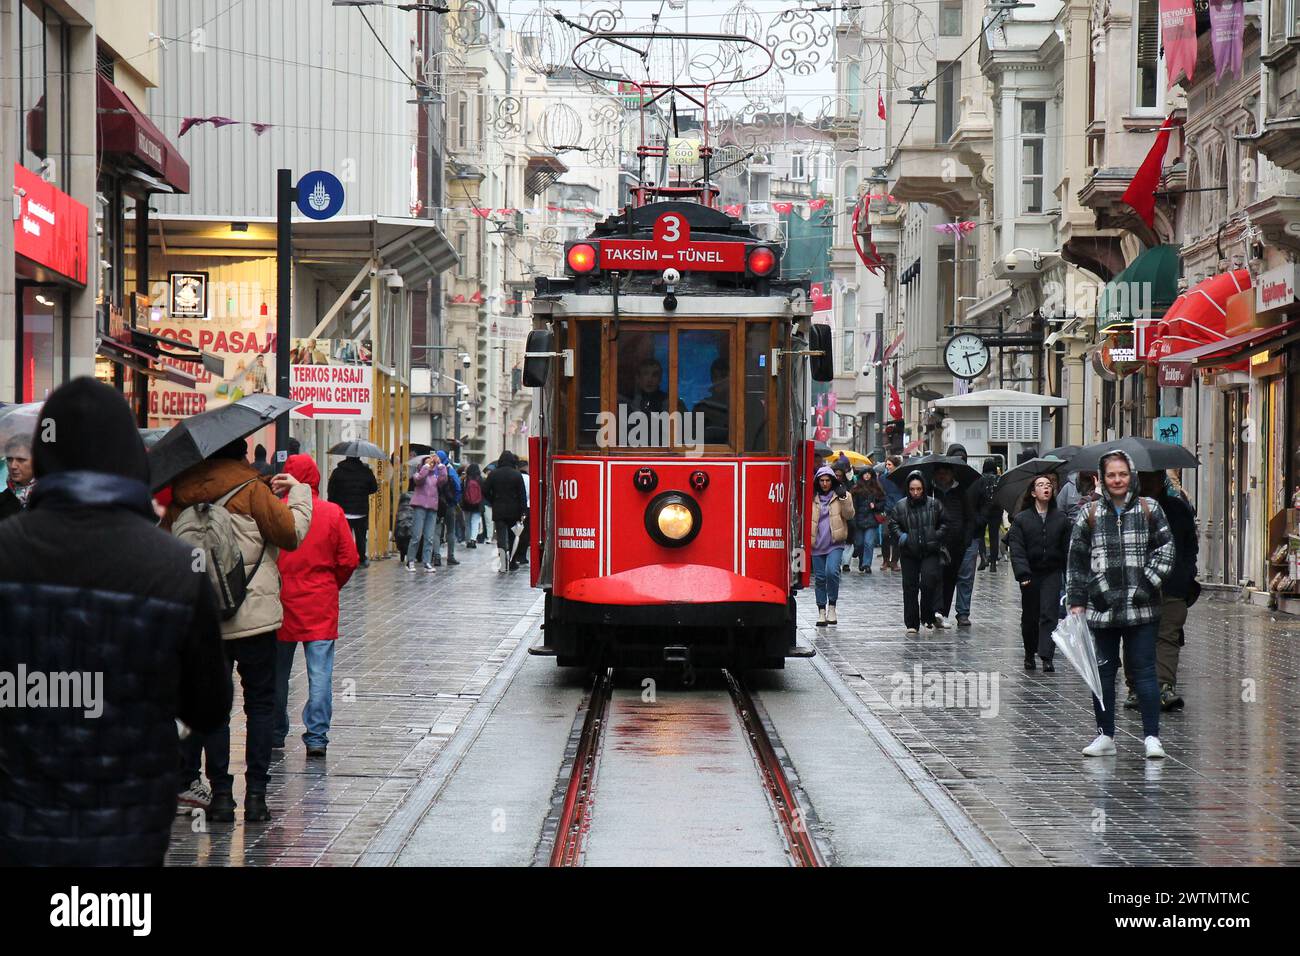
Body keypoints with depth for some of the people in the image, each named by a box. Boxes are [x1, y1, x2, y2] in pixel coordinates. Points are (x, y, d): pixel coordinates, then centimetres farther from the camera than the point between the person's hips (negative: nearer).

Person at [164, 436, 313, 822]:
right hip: (254, 617, -3)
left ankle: (221, 793, 8)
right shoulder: (252, 490, -9)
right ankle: (256, 794, 2)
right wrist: (298, 492, 3)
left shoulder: (183, 497, 3)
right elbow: (292, 532, -10)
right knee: (260, 703, 6)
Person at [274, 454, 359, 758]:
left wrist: (277, 586, 11)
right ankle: (317, 736, -4)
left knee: (277, 672, 14)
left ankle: (275, 734, 24)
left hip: (281, 602, 0)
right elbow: (349, 560, -2)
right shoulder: (333, 513, -5)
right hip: (321, 605, 0)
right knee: (320, 673, 1)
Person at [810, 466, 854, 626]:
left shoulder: (840, 495, 4)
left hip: (835, 543, -3)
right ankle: (821, 611, 15)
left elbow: (849, 515, -6)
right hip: (817, 544, 3)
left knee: (831, 571, -22)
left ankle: (832, 606, -8)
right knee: (819, 578, 5)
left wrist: (844, 498, -17)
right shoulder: (812, 497, 9)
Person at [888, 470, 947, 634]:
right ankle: (912, 623, 10)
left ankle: (927, 617, 4)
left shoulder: (934, 504, 2)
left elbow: (944, 523, 10)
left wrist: (938, 535, -6)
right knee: (910, 587, 3)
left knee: (929, 582, -15)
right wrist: (900, 536, -12)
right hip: (909, 553, 1)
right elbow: (893, 524, 6)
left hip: (930, 552, -1)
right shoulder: (900, 506, 2)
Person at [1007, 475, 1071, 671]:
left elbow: (1067, 548, 6)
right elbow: (1016, 549, -6)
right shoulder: (1021, 519, 0)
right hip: (1030, 574, 0)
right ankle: (1029, 653, 27)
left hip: (1052, 573, 0)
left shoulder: (1061, 518, 5)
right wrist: (1022, 574, -17)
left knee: (1049, 614, -10)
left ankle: (1047, 657, -13)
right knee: (1029, 616, 9)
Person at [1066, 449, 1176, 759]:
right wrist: (1076, 600, 3)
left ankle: (1152, 736, 2)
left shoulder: (1150, 509, 6)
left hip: (1141, 608, -2)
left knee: (1144, 671, -2)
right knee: (1102, 672, 7)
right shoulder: (1090, 513, 7)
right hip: (1101, 607, 2)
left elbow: (1166, 548, 4)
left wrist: (1148, 582, -9)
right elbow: (1076, 559, 8)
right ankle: (1105, 735, 17)